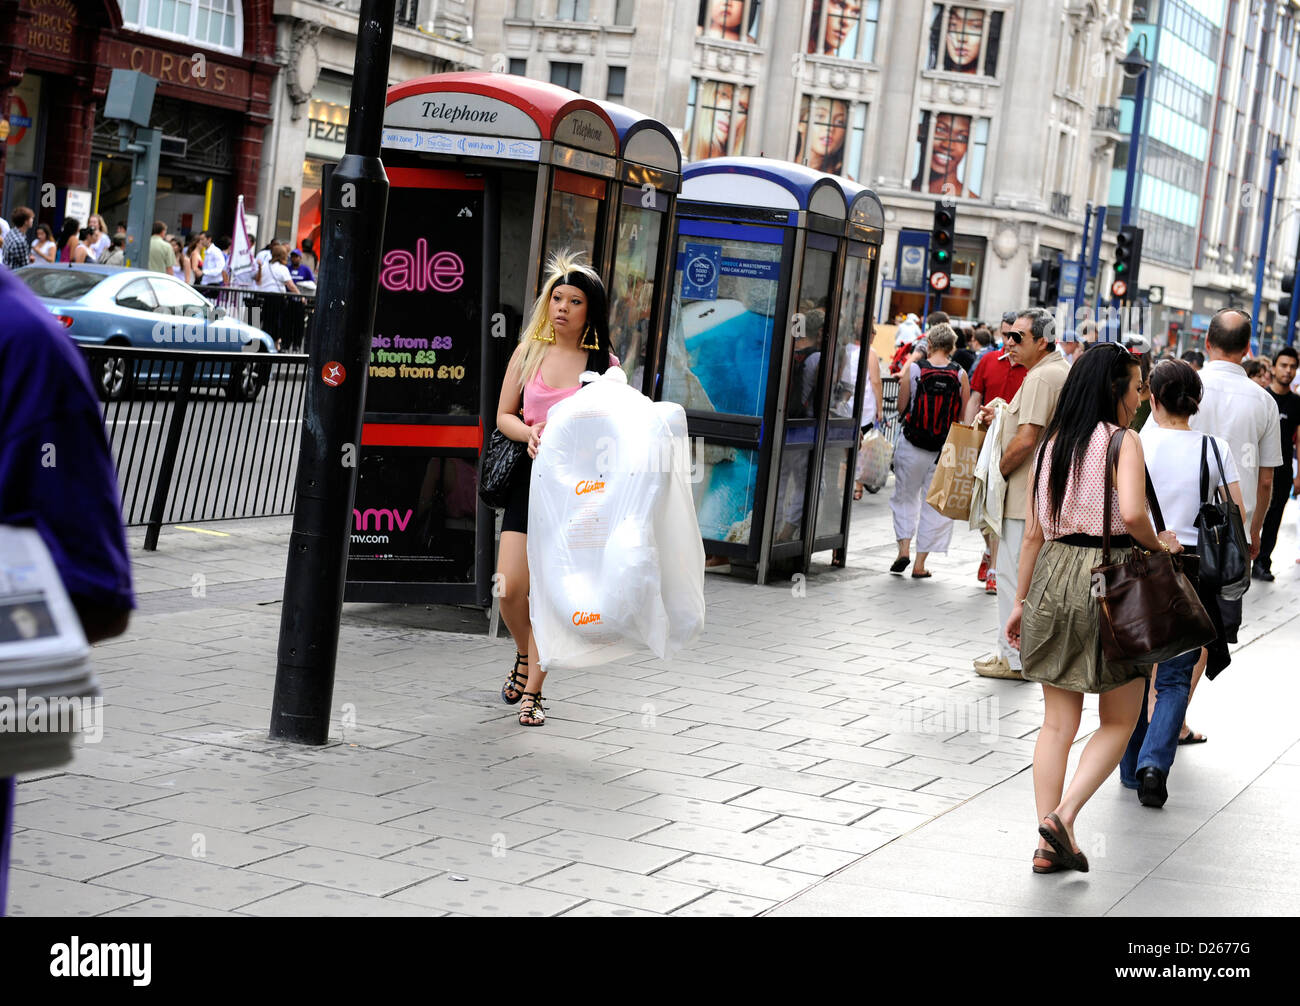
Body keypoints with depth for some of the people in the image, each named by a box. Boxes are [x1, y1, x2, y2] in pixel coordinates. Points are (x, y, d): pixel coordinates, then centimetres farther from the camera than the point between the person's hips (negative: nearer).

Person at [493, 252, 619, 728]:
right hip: (530, 477, 2)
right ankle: (524, 655, 23)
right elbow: (504, 415, 10)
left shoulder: (605, 365, 0)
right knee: (510, 588, -8)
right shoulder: (528, 352, 6)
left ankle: (532, 692, 11)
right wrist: (529, 433, -11)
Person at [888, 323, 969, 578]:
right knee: (935, 503, 9)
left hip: (913, 446, -1)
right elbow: (964, 416, -2)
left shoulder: (914, 369, -8)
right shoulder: (960, 375, -5)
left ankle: (903, 548, 3)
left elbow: (901, 408, -2)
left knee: (905, 497, 18)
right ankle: (920, 564, 10)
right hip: (945, 449, 1)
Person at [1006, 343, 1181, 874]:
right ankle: (1063, 815, -9)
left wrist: (1021, 600, 16)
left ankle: (1048, 843, 8)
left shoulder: (1052, 443, 10)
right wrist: (1158, 543, -4)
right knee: (1119, 721, 8)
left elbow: (1033, 533, 11)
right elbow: (1131, 513, -24)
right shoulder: (1124, 441, -8)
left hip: (1054, 577, 6)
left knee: (1057, 723, 10)